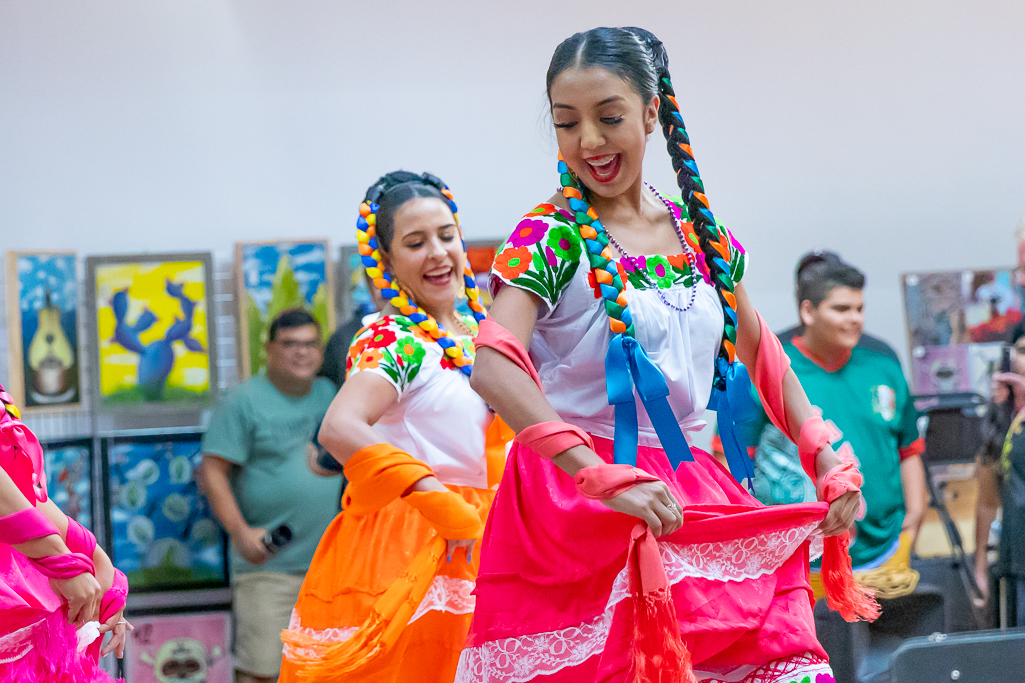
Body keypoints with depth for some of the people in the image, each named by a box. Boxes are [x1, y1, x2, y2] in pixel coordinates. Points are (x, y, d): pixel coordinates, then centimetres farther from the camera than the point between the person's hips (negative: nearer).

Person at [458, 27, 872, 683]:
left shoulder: (701, 235, 11)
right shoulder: (551, 238, -6)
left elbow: (761, 351, 24)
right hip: (574, 501, -5)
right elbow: (495, 368, -21)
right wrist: (603, 479, -30)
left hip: (693, 498, 5)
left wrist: (827, 459, 11)